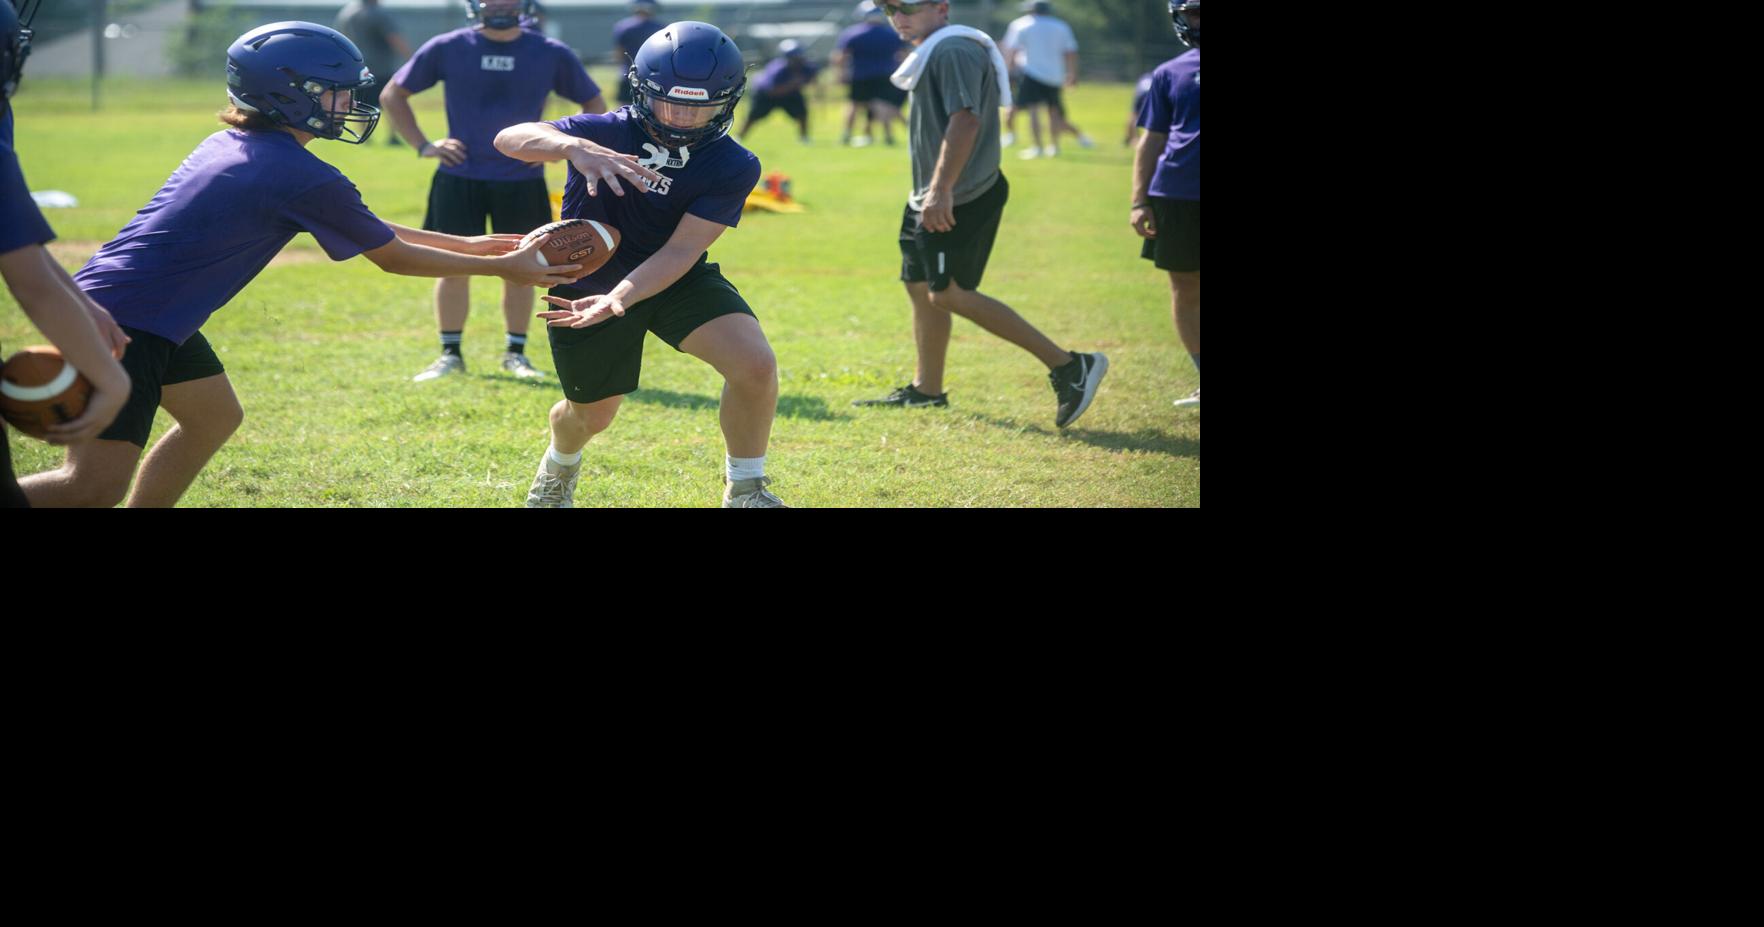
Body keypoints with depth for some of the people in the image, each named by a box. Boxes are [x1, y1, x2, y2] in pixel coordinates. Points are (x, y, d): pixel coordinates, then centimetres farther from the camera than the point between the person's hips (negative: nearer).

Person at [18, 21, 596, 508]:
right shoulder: (304, 179, -15)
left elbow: (365, 226, 23)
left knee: (214, 418, 25)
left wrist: (466, 245, 25)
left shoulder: (233, 145, 12)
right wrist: (504, 268, 9)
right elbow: (393, 257, -1)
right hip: (121, 324, -10)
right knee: (94, 487, -19)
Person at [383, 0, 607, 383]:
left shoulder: (551, 54, -1)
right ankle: (450, 354, 12)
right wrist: (423, 146, -1)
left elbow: (594, 105, 10)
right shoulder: (448, 48, -2)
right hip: (458, 179, 0)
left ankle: (516, 353, 19)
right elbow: (394, 95, 8)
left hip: (522, 183, 0)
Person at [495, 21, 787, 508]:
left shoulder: (733, 167, -21)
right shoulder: (609, 133, -25)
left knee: (755, 365, -22)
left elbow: (681, 251, -25)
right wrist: (572, 146, -57)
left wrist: (618, 300, -41)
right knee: (591, 416, 15)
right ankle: (559, 467, 54)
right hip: (588, 281, -1)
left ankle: (745, 489, 0)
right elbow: (510, 138, -37)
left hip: (673, 280, 1)